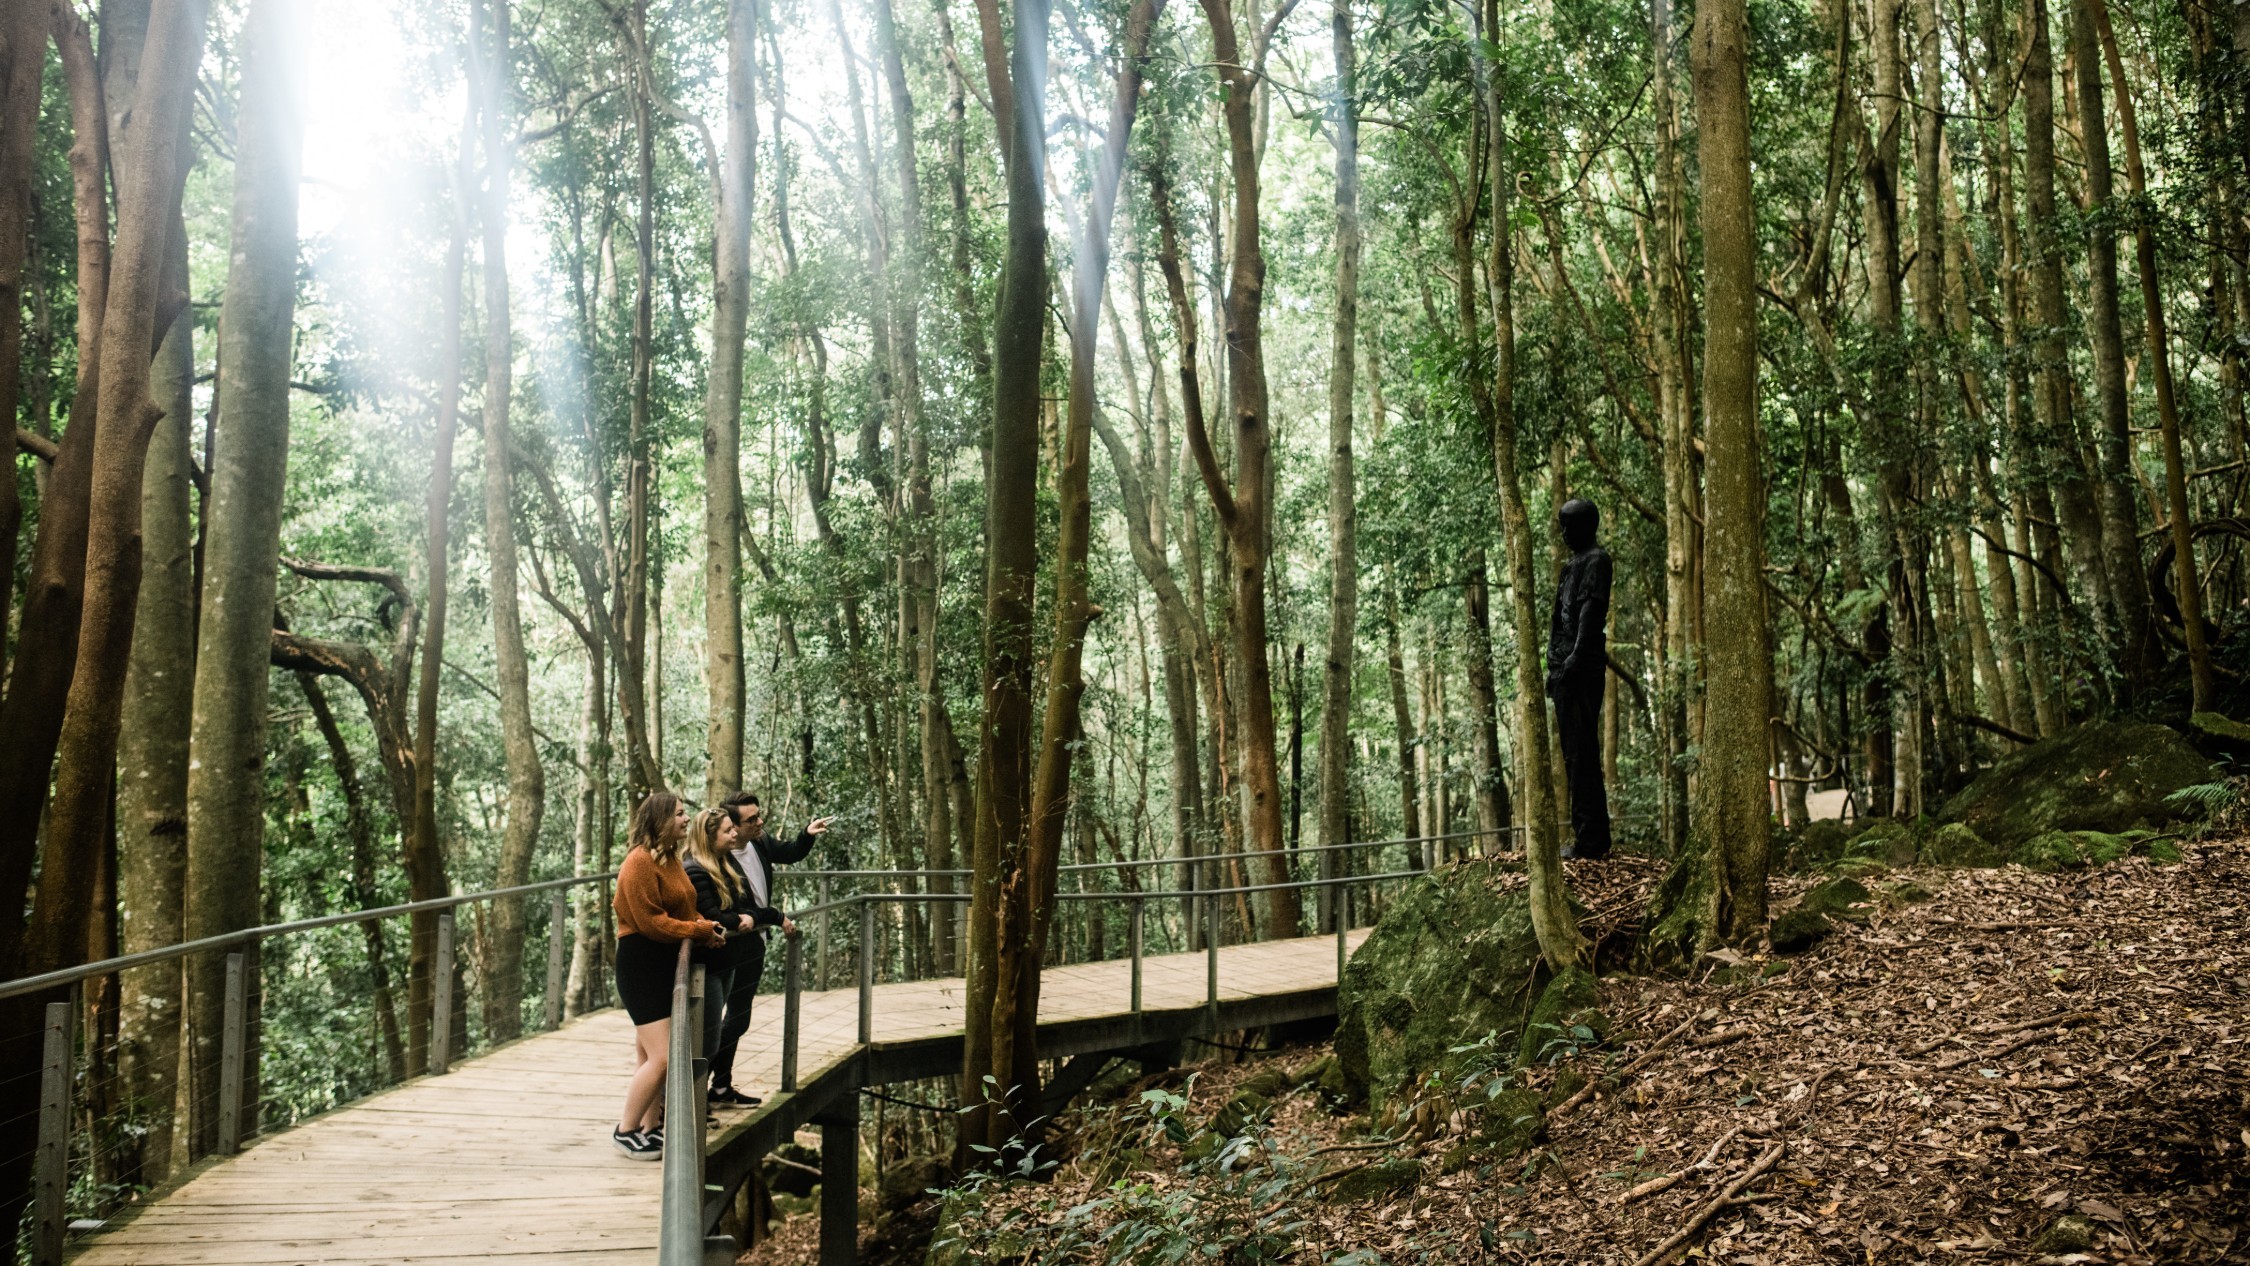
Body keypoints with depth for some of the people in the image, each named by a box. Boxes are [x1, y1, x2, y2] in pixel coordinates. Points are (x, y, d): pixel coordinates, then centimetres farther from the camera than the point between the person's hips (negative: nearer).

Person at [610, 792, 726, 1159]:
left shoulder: (669, 859, 13)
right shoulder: (640, 862, -17)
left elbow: (683, 909, 20)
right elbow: (651, 921, -21)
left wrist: (706, 927, 0)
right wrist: (701, 931, -16)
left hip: (666, 964, 9)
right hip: (642, 966, -9)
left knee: (650, 1055, 15)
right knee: (660, 1057, -11)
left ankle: (651, 1128, 23)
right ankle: (626, 1130, 3)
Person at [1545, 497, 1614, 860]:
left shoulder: (1595, 560, -6)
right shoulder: (1574, 564, 22)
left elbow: (1591, 610, -18)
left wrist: (1577, 658, -26)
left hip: (1581, 670, -10)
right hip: (1565, 673, 10)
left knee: (1581, 753, -11)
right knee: (1574, 753, 12)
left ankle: (1590, 839, -10)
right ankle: (1589, 836, 17)